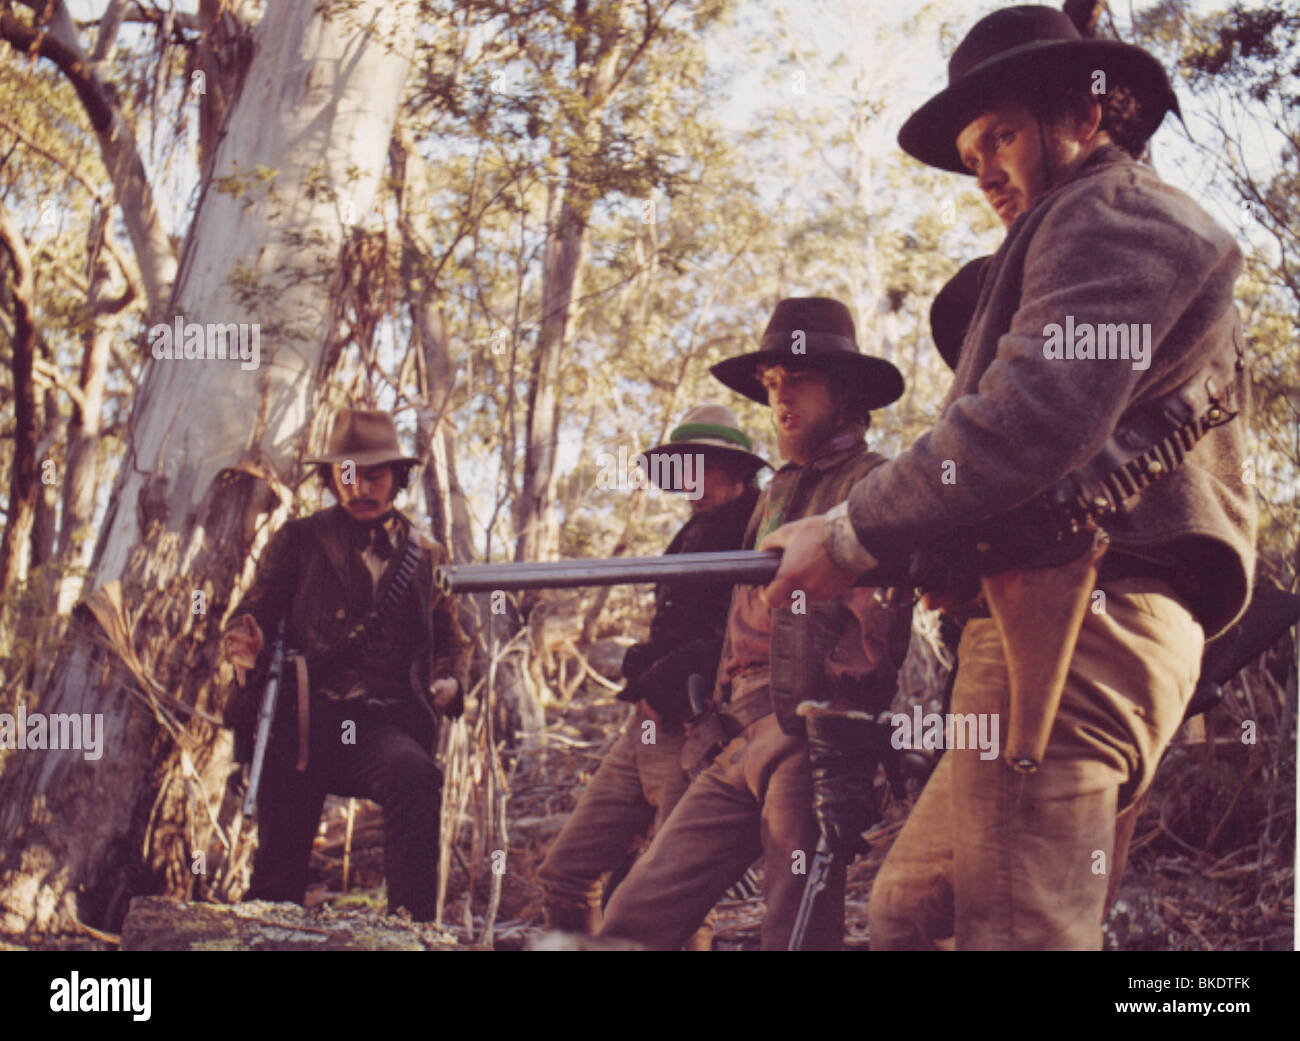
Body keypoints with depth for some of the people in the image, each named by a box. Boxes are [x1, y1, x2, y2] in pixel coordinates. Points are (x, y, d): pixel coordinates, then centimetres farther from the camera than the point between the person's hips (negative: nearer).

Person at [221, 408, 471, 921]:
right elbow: (255, 613, 6)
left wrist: (449, 681, -1)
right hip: (301, 723, 0)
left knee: (415, 776, -34)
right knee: (278, 879, 1)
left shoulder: (425, 556, 15)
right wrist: (245, 644, -20)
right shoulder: (298, 541, 10)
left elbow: (450, 638, 23)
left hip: (384, 725, 0)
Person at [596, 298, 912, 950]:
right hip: (744, 746, 8)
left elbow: (874, 638, -12)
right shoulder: (777, 493, 24)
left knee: (794, 936, -6)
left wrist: (789, 727, -16)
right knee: (635, 915, 0)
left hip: (812, 746, -8)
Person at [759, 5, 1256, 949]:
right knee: (906, 910, 10)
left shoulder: (1111, 215, -1)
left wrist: (854, 536, -11)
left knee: (1010, 927, -17)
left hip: (1073, 627, -11)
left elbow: (1034, 416, -17)